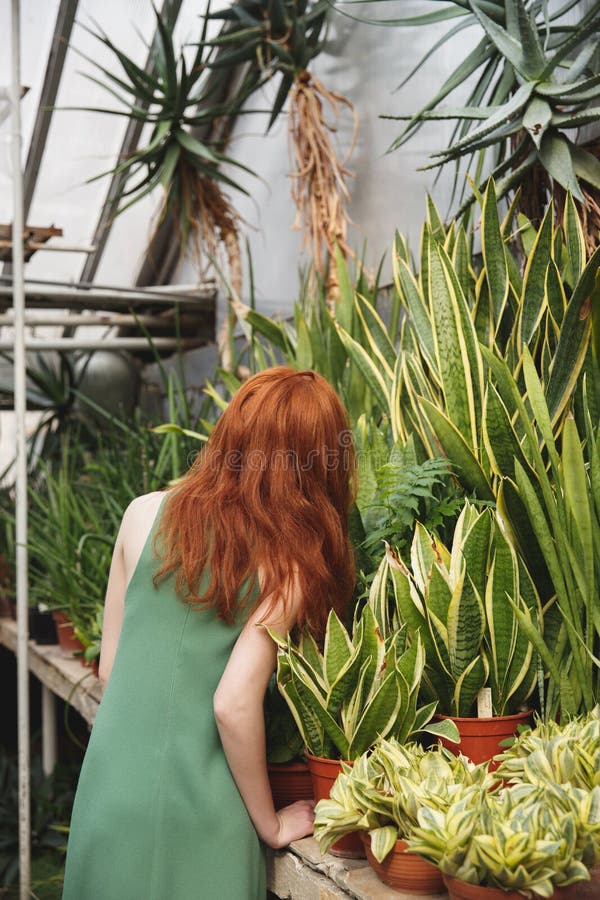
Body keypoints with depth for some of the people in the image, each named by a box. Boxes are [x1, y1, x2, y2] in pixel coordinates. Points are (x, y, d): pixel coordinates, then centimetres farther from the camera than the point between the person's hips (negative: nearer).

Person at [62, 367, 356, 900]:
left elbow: (110, 669, 5)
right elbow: (234, 705, -19)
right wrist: (270, 825, -4)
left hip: (106, 788, 4)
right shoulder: (290, 564, -13)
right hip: (195, 812, -4)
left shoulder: (144, 514, -1)